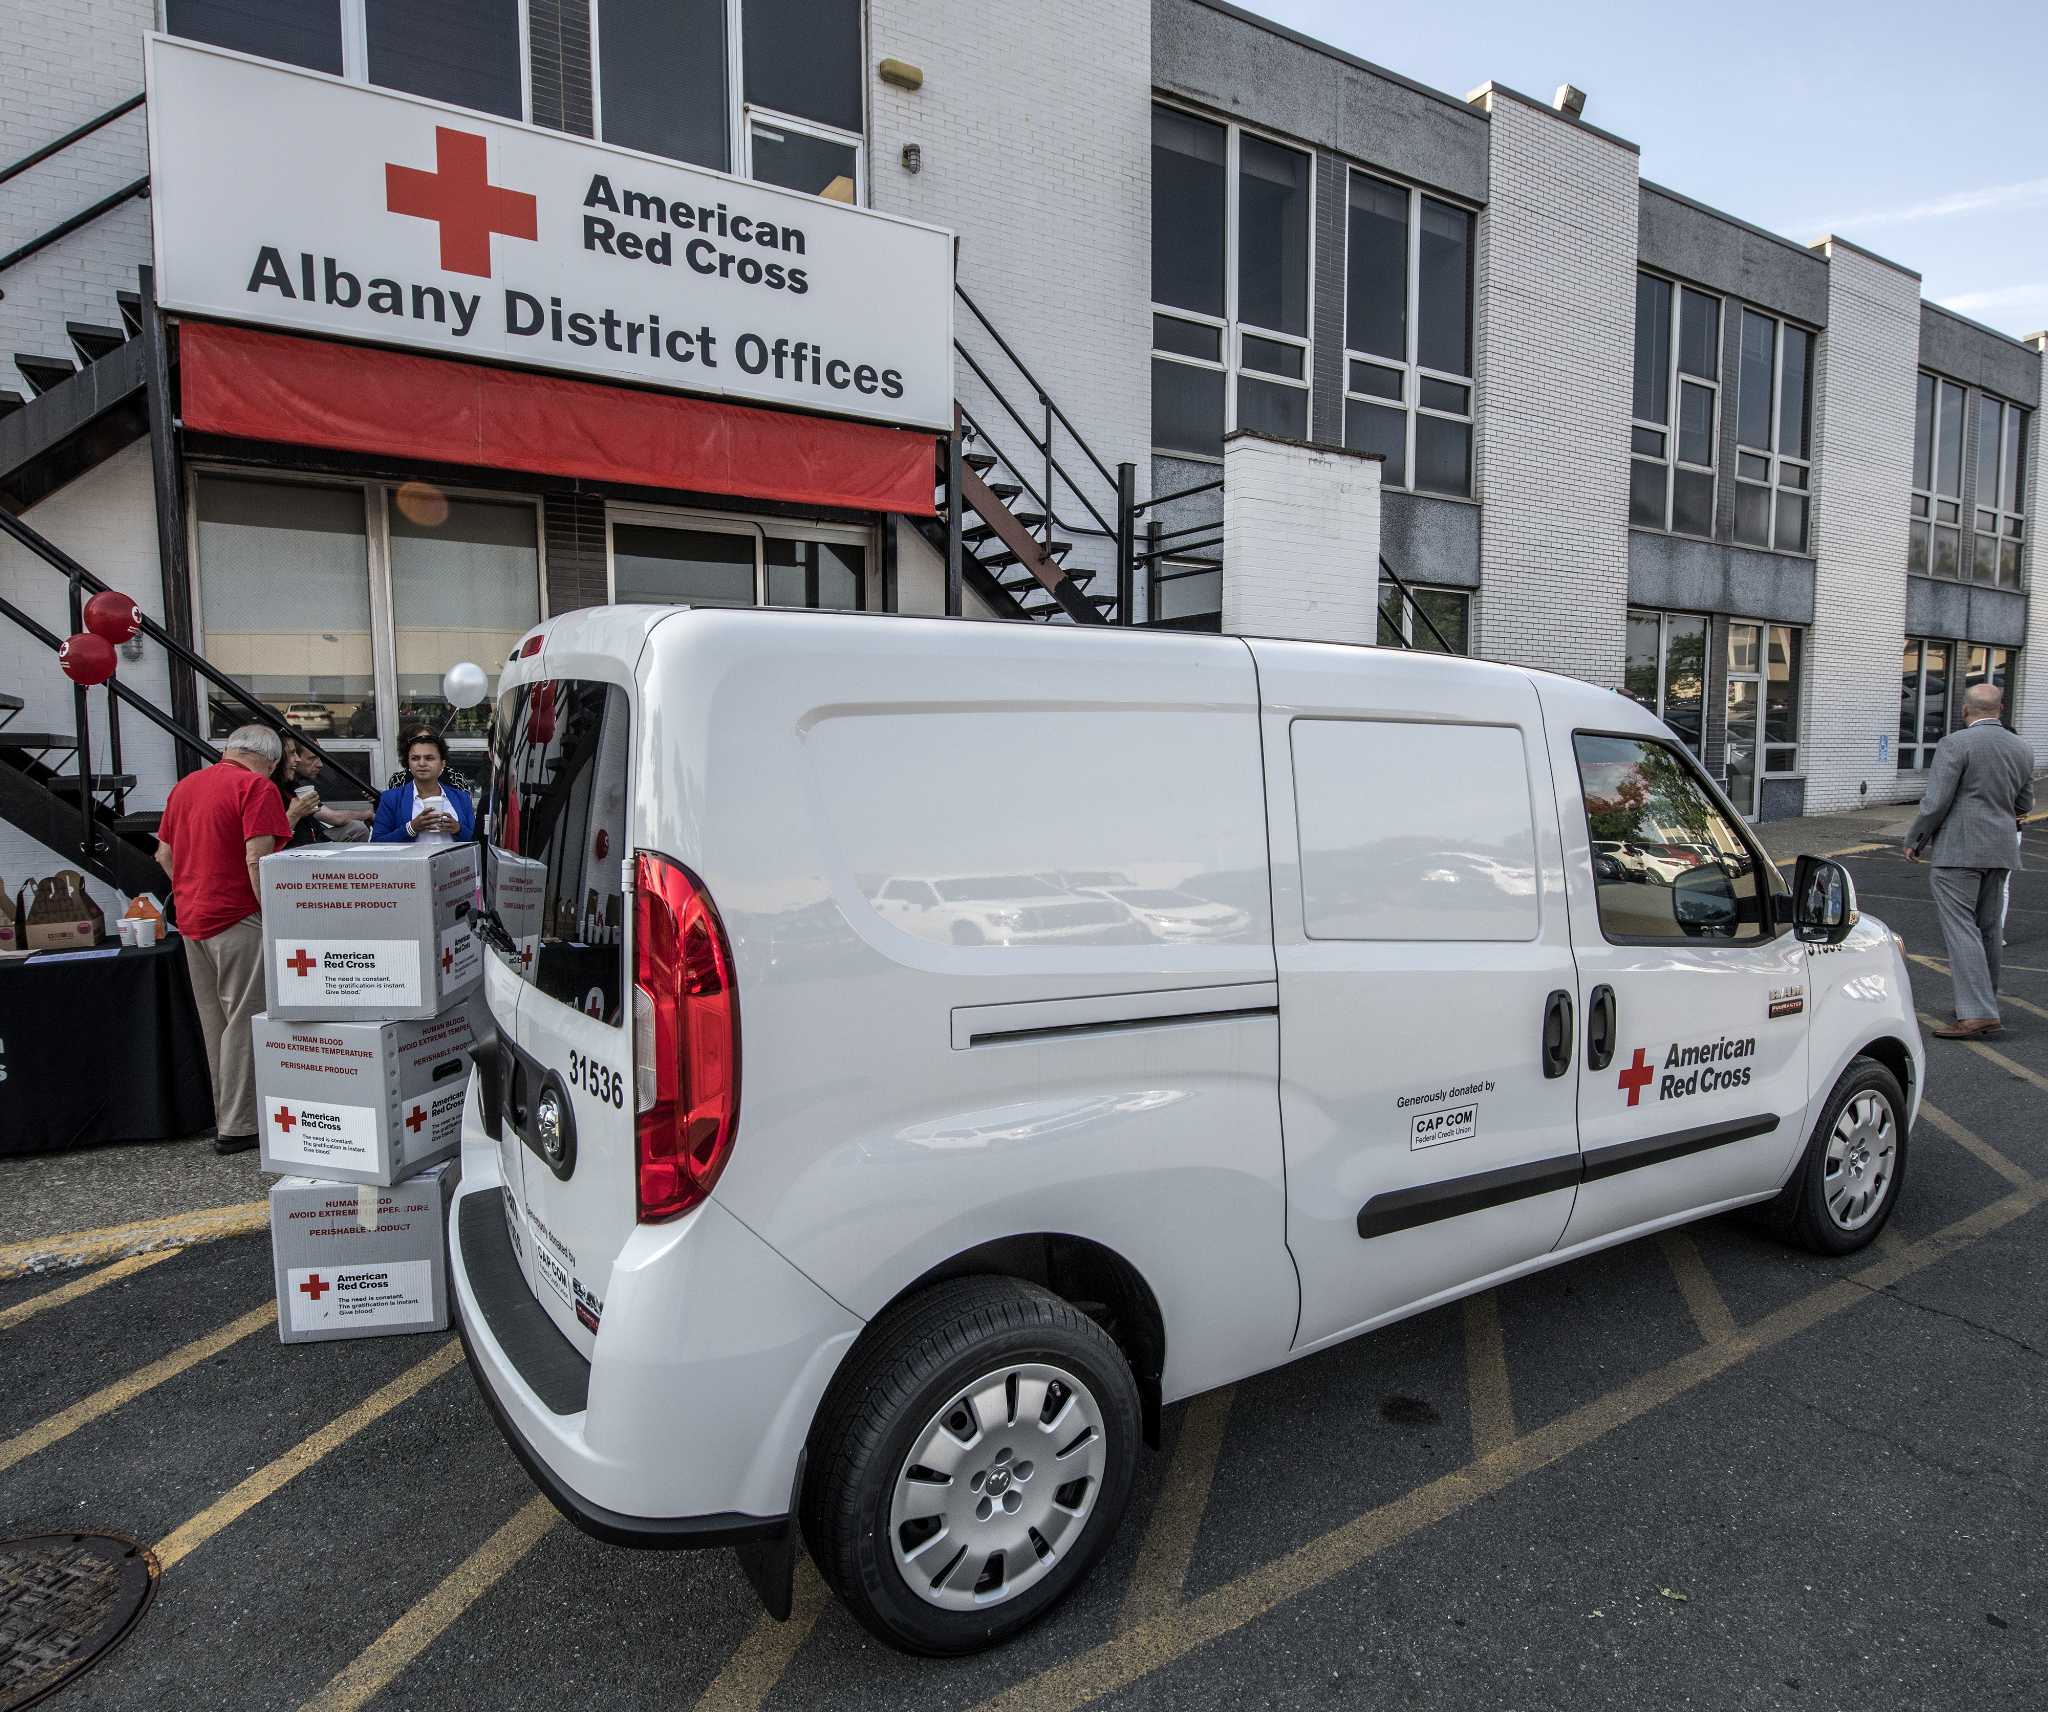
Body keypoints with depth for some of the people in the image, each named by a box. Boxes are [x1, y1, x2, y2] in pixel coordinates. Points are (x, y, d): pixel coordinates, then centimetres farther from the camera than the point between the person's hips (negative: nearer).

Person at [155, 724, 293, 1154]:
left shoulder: (185, 785, 14)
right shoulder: (256, 787, -11)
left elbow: (164, 855, 20)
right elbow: (257, 859, -20)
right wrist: (274, 915, -14)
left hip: (191, 920, 8)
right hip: (237, 920, -8)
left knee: (215, 1023, 14)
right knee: (244, 1023, -3)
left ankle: (225, 1116, 22)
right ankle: (237, 1127, 0)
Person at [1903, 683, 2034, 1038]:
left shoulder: (1955, 744, -12)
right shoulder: (2022, 748, 9)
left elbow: (1935, 803, -16)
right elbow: (2024, 805, 17)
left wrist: (1914, 842, -3)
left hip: (1958, 849, -7)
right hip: (2000, 850, 7)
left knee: (1960, 928, -8)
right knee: (1986, 929, 16)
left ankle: (1976, 1013, -15)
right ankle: (1985, 1006, 25)